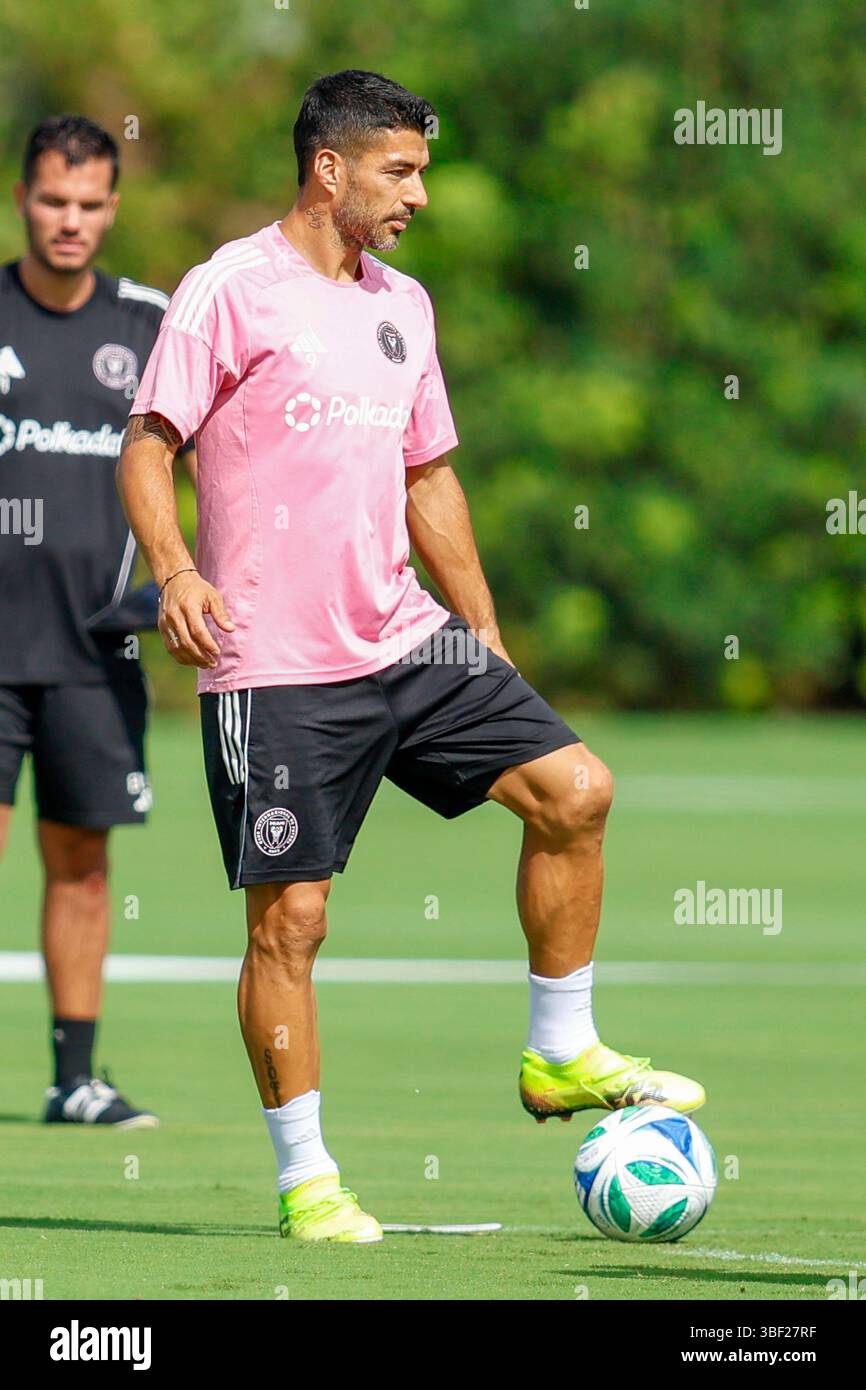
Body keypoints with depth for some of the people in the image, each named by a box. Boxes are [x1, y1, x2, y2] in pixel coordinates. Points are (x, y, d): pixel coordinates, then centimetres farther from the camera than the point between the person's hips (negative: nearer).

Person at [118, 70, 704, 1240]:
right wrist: (175, 571, -25)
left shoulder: (403, 306, 14)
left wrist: (489, 643, 21)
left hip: (407, 641, 6)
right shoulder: (231, 291, -6)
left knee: (573, 788, -4)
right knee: (289, 917, -5)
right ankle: (305, 1181, 6)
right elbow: (148, 448, -8)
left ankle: (560, 1059, 9)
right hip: (275, 669, -6)